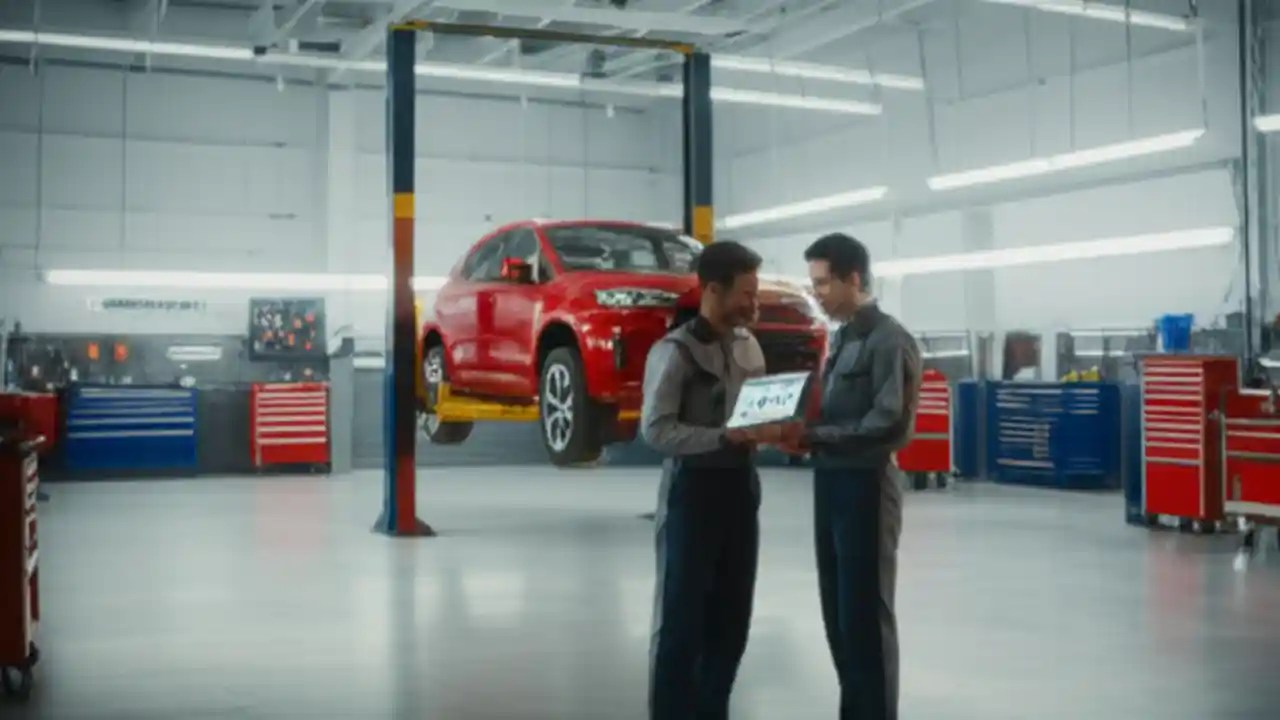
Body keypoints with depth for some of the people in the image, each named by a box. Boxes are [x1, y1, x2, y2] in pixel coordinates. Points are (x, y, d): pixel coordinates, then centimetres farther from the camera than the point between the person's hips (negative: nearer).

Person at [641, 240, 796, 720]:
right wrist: (727, 438, -25)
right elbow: (656, 430, -18)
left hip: (742, 487, 7)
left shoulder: (749, 346, 12)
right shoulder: (675, 351, -11)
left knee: (731, 618, 13)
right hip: (694, 490, -7)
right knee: (682, 618, -1)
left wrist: (774, 429, -3)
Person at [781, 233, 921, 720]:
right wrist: (803, 431, 0)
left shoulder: (888, 339, -11)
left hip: (866, 484, -9)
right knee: (837, 612, 14)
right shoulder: (841, 338, 16)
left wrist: (813, 436, -20)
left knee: (865, 615, -1)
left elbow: (887, 424, -18)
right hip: (830, 481, 9)